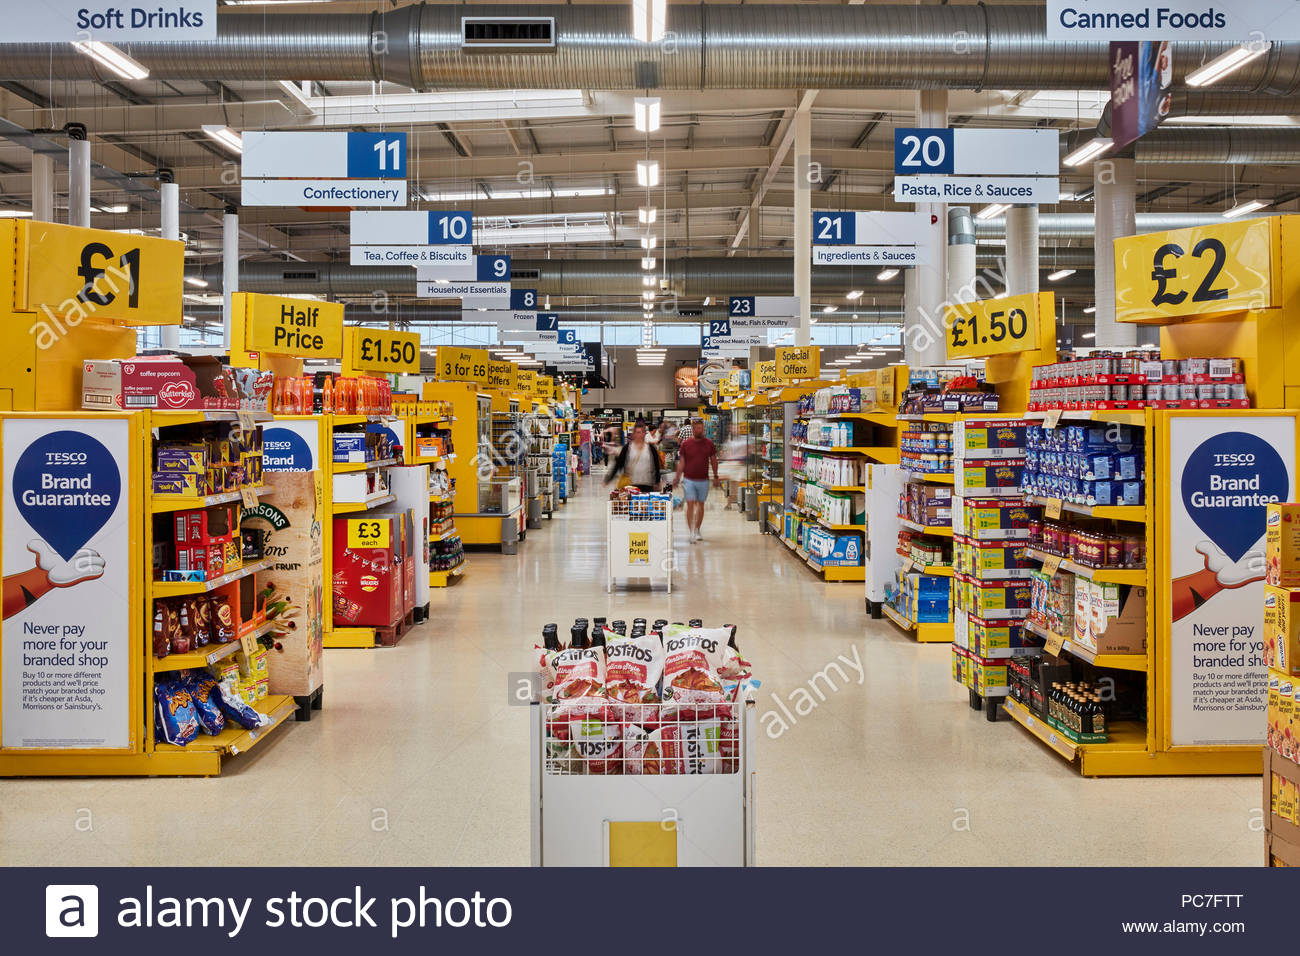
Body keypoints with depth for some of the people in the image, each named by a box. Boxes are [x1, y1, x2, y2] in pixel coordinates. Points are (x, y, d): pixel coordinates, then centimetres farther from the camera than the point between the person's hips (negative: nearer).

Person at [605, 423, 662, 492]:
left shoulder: (651, 448, 6)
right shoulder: (627, 448, 3)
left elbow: (657, 466, 11)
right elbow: (618, 464, 5)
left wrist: (657, 483, 9)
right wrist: (609, 479, -1)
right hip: (631, 485, -1)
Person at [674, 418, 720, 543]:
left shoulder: (709, 444, 1)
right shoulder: (685, 444, -2)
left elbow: (713, 460, 11)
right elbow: (681, 462, 1)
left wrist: (715, 476, 11)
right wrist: (678, 478, -3)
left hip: (703, 480, 2)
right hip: (689, 480, -2)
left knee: (701, 505, 12)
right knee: (690, 505, -8)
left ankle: (697, 531, 26)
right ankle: (692, 533, -9)